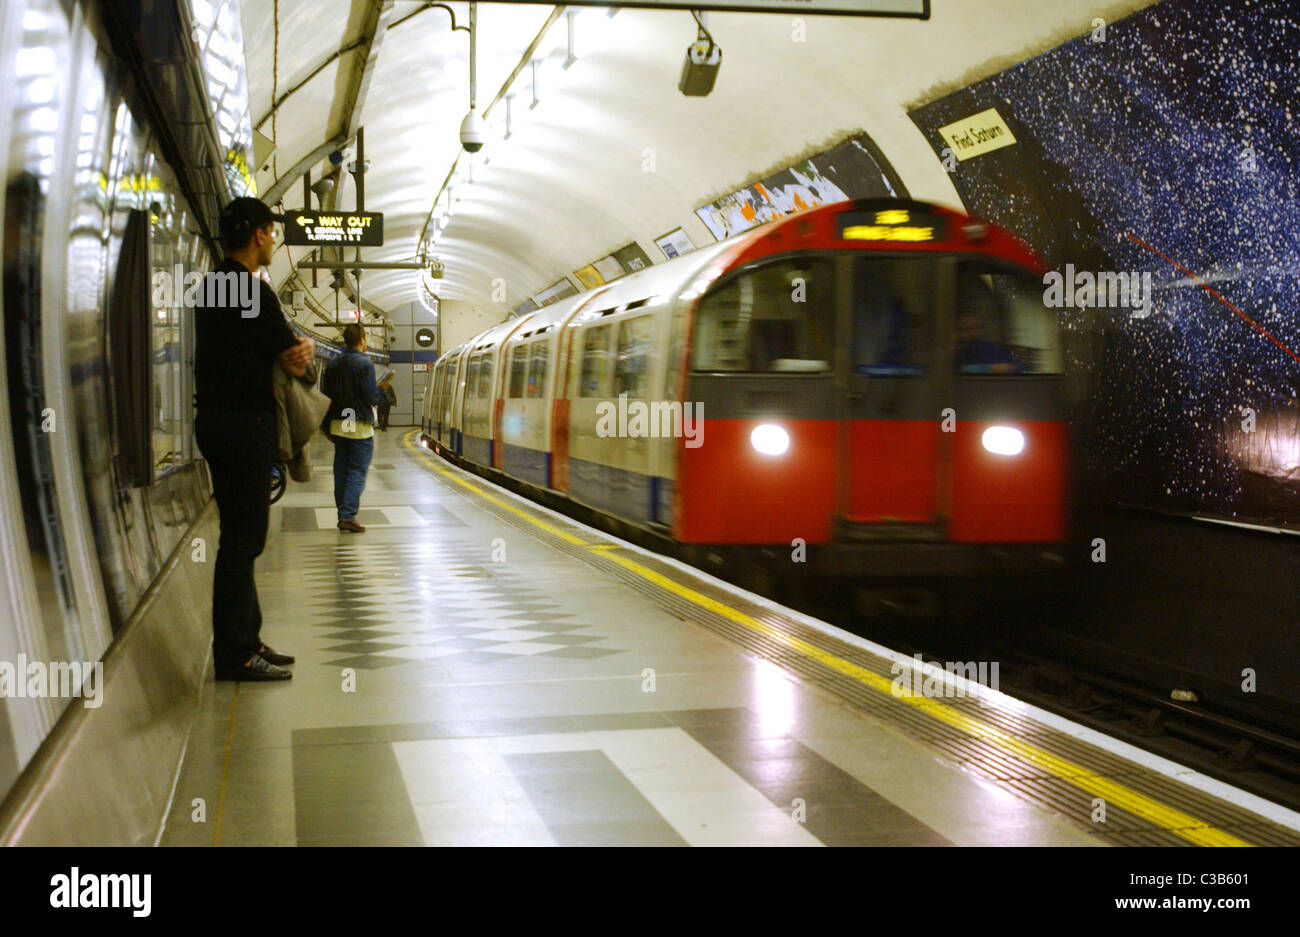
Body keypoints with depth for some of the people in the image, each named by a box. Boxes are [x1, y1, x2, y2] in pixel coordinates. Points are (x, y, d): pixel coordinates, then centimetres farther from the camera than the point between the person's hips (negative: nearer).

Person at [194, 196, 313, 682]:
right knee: (243, 538, -6)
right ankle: (236, 654, -2)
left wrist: (296, 346, 5)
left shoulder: (213, 286, 15)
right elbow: (295, 364, -12)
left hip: (216, 419, 10)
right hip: (246, 422, -10)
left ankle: (245, 640, 22)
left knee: (240, 536, 15)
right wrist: (302, 349, 9)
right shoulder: (253, 290, -15)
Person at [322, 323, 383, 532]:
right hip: (359, 427, -6)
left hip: (338, 425, 6)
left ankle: (343, 514, 17)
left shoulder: (333, 364, 9)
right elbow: (371, 397, -15)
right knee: (357, 472, -4)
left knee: (341, 470, 12)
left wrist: (329, 426, 18)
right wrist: (383, 392, 6)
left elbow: (326, 396, 12)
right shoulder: (364, 364, -12)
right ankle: (348, 517, -12)